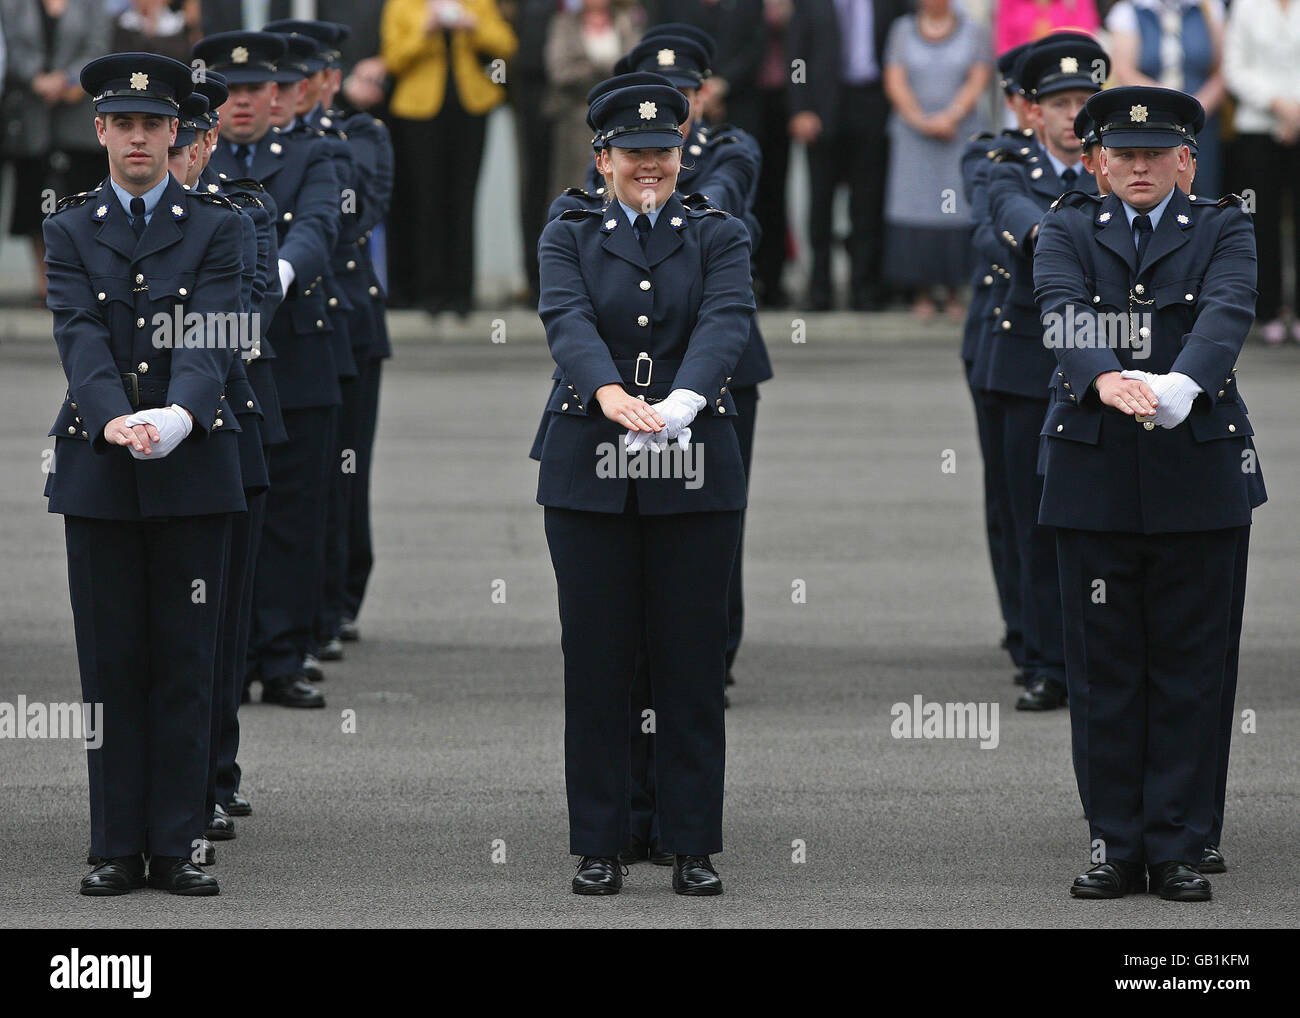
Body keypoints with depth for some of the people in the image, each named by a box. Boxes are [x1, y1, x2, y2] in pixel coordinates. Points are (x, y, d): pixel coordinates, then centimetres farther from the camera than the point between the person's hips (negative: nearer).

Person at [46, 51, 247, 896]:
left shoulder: (216, 228, 4)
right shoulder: (70, 231, 6)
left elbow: (211, 337, -10)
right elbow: (80, 339, -8)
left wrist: (179, 415, -29)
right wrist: (113, 421, -27)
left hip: (192, 469, 0)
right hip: (97, 472, 1)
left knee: (186, 661, 1)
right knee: (111, 661, 3)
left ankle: (177, 848, 5)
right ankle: (119, 850, 7)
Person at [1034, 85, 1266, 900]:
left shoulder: (1223, 230, 5)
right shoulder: (1069, 231, 8)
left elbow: (1228, 313, -14)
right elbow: (1063, 309, -12)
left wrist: (1179, 384, -35)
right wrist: (1105, 378, -34)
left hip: (1199, 474, -1)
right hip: (1094, 475, 1)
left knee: (1192, 671, 1)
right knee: (1104, 670, 3)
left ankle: (1178, 849, 6)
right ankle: (1115, 845, 9)